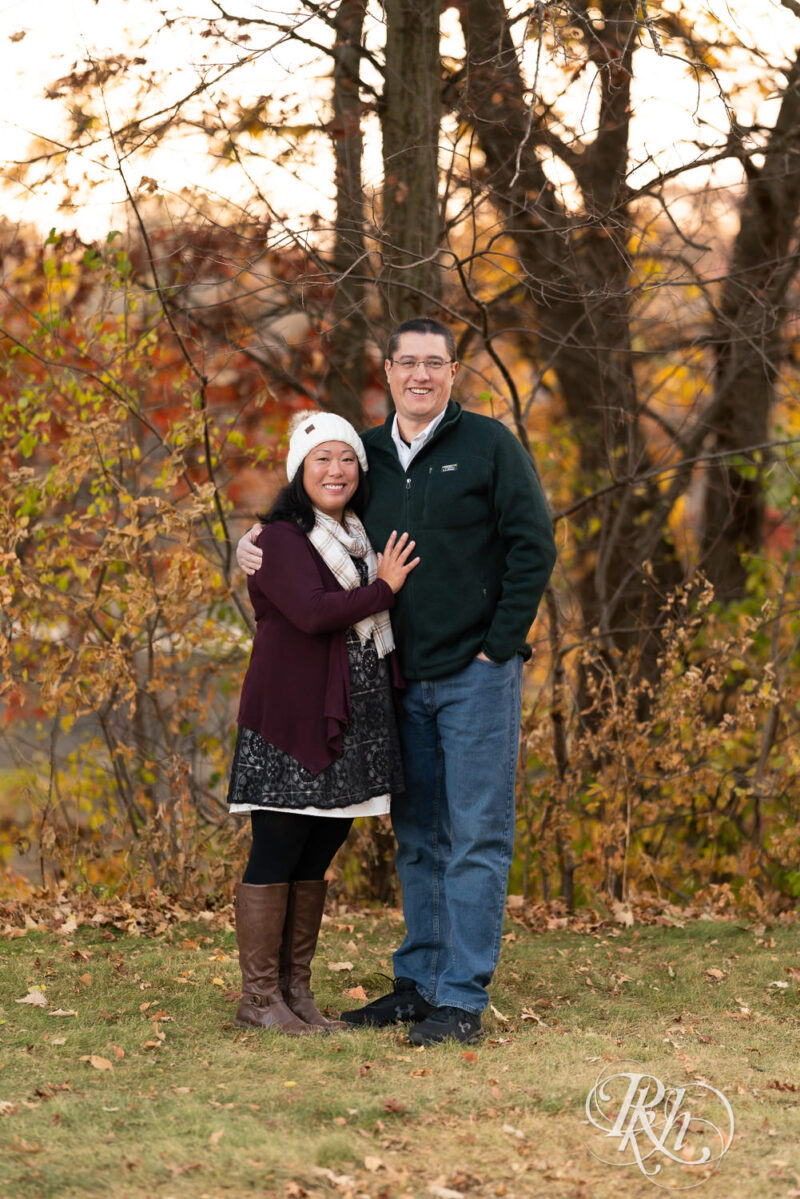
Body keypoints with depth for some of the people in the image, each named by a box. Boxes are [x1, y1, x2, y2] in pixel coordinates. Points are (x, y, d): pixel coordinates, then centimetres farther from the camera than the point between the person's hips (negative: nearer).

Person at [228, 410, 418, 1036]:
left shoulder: (364, 540, 17)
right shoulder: (282, 538, -7)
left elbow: (378, 628, 26)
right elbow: (313, 612, -22)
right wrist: (383, 590, -11)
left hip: (350, 726, 7)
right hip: (292, 722, -7)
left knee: (314, 863, 10)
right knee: (276, 856, -4)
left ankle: (297, 992, 16)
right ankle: (259, 998, 0)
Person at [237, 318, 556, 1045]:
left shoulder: (488, 445, -4)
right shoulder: (366, 453, 10)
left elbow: (534, 545, -7)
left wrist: (500, 645, -10)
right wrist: (256, 543, 3)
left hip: (476, 675, -5)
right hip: (405, 682, 5)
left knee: (475, 836, -5)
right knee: (418, 837, 12)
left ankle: (462, 999, -3)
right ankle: (417, 984, 20)